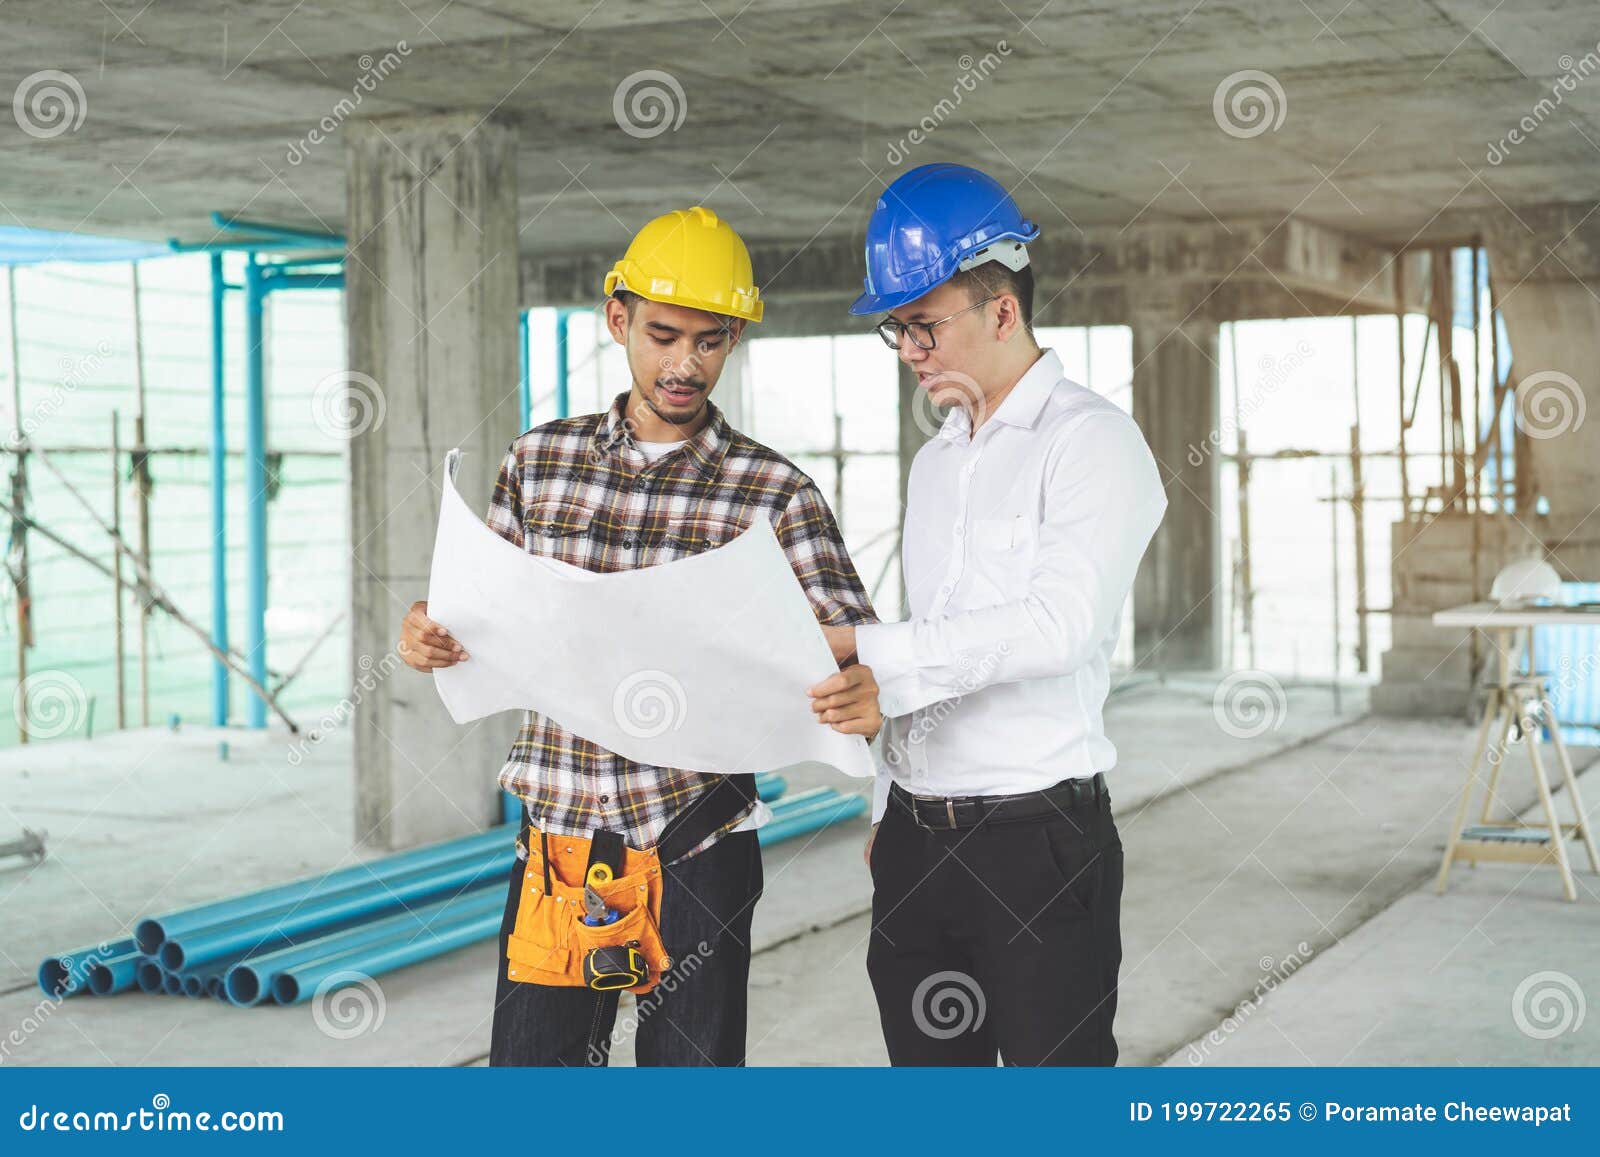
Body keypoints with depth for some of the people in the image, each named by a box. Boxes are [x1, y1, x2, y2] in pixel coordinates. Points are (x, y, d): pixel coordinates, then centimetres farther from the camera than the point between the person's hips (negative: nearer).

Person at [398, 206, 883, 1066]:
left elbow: (848, 638, -11)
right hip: (557, 832, 2)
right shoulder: (539, 460, 6)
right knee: (530, 1059, 7)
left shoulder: (774, 492, -3)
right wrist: (430, 634, -10)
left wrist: (863, 693, -35)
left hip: (697, 842, -2)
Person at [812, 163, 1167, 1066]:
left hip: (1039, 836, -7)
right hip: (918, 843, 7)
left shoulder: (1090, 441, -7)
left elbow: (1058, 625, -21)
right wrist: (888, 809, 17)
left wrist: (860, 645, -24)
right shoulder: (937, 460, 18)